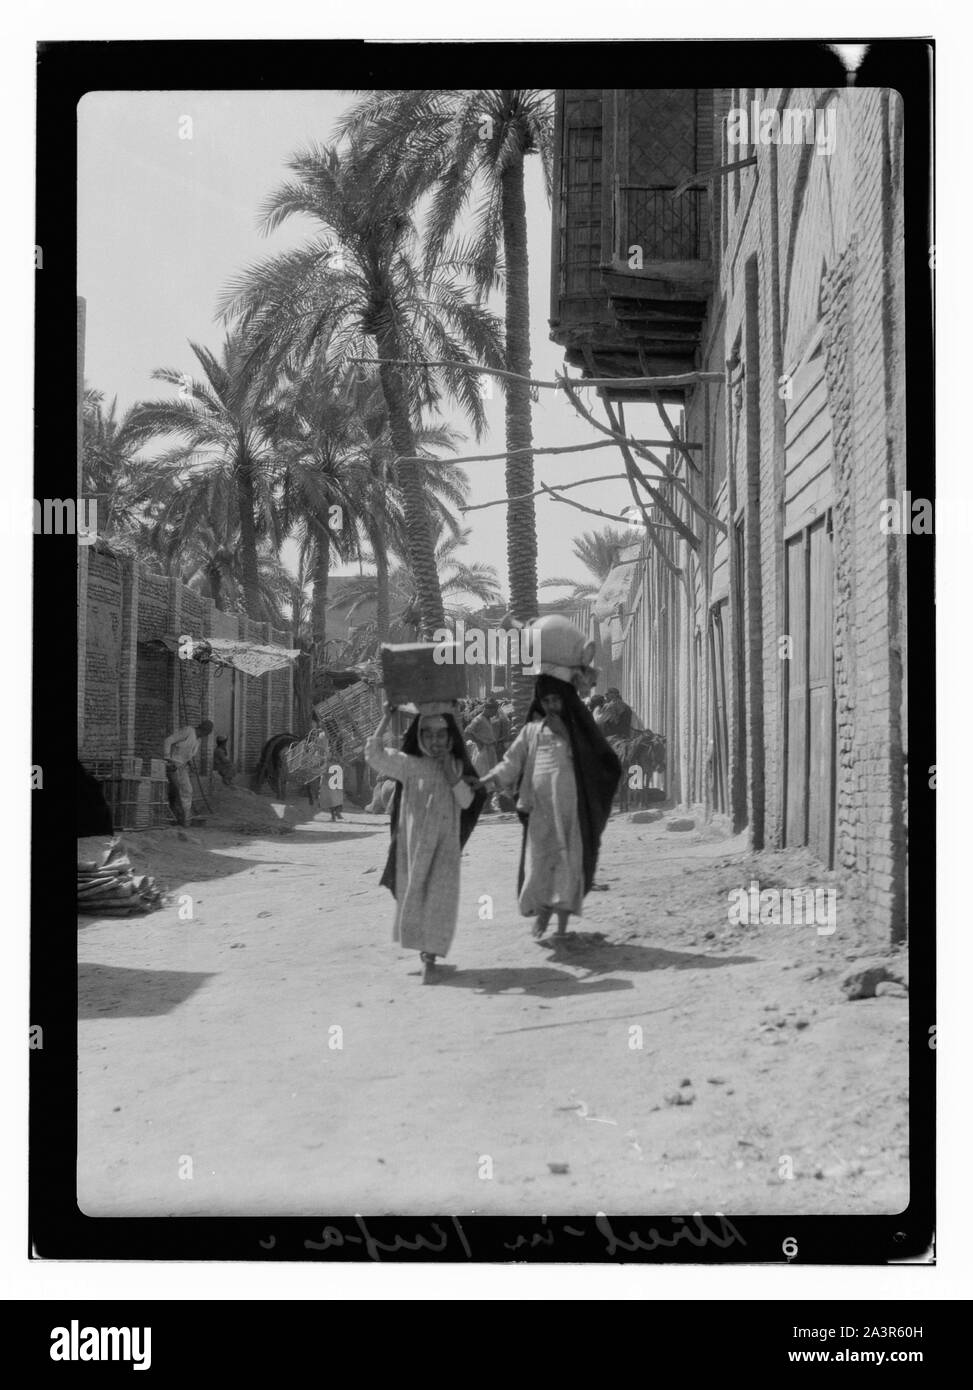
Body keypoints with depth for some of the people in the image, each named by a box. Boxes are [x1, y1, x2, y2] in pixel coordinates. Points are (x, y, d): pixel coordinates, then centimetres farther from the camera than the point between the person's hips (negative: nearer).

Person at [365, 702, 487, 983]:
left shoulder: (457, 766, 3)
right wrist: (386, 718, -13)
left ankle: (430, 958, -2)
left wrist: (453, 778, -15)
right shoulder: (409, 764, -4)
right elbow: (374, 755, -11)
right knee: (413, 894, 9)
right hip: (414, 841, 0)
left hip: (445, 844, 0)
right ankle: (424, 948, 29)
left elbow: (468, 802, -2)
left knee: (439, 898, -6)